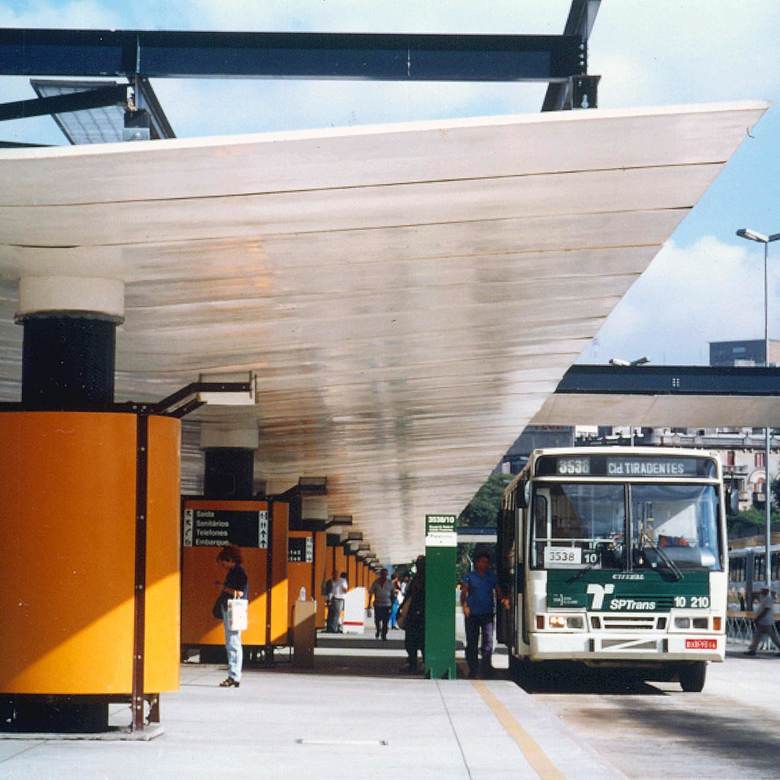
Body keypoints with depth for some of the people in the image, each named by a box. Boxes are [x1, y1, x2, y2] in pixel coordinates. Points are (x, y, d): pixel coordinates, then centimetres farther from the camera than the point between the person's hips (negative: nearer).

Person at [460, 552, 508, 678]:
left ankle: (486, 667, -10)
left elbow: (498, 592, 11)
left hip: (488, 613, 1)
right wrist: (464, 605, -20)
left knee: (488, 641, -10)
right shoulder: (470, 577, 4)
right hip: (472, 614, -1)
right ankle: (473, 669, 14)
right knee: (472, 642, 5)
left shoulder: (492, 577, 11)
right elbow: (464, 593, -2)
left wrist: (504, 600, -11)